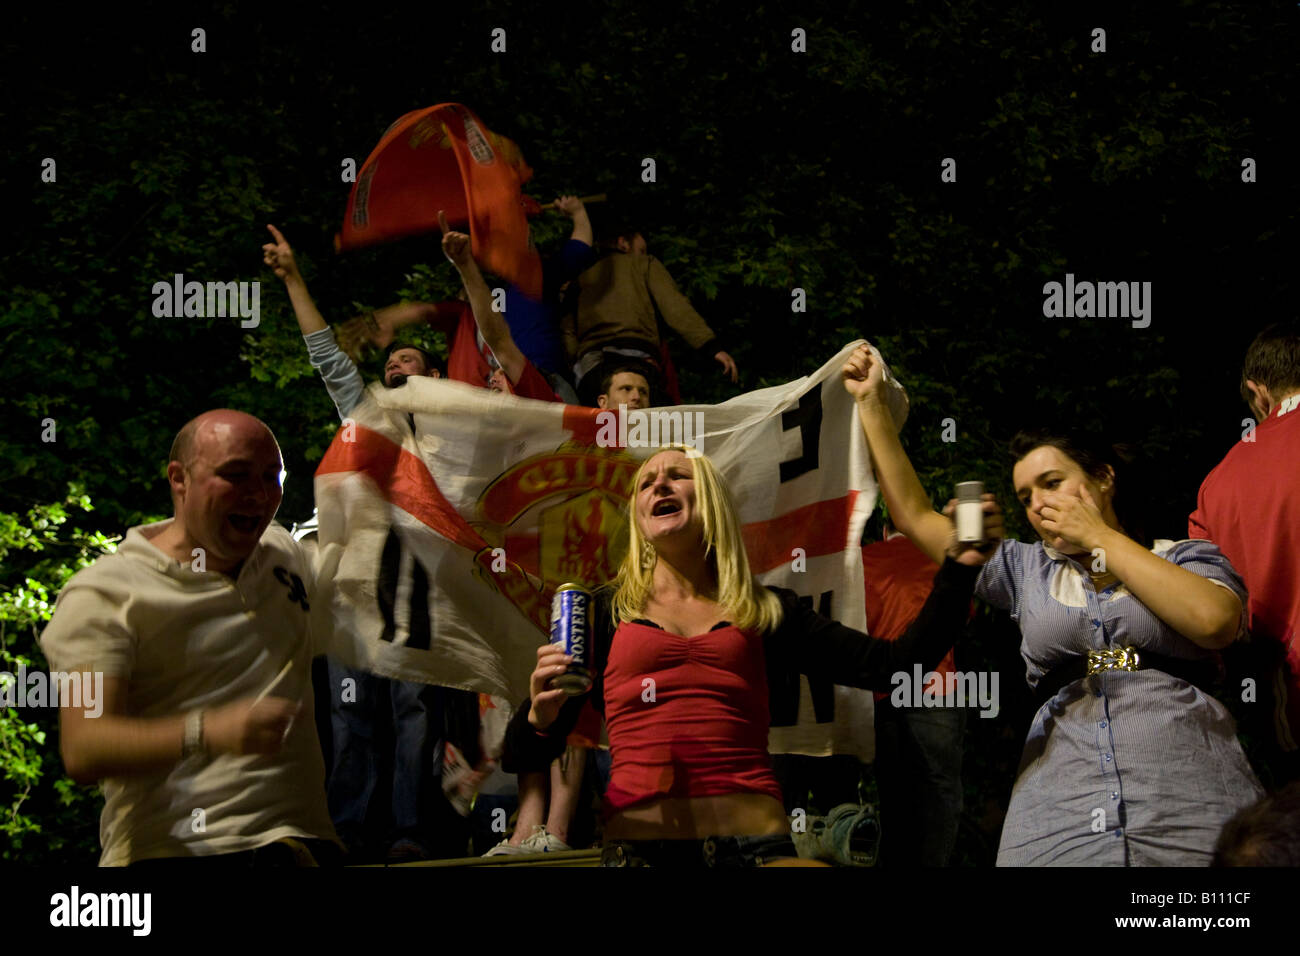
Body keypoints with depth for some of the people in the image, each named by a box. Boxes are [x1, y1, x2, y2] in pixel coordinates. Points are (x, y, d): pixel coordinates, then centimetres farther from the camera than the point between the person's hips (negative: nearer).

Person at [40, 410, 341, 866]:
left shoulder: (284, 552, 20)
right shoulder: (104, 593, -1)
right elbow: (82, 751, -15)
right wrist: (210, 732, -26)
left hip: (299, 844, 5)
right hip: (169, 849, -4)